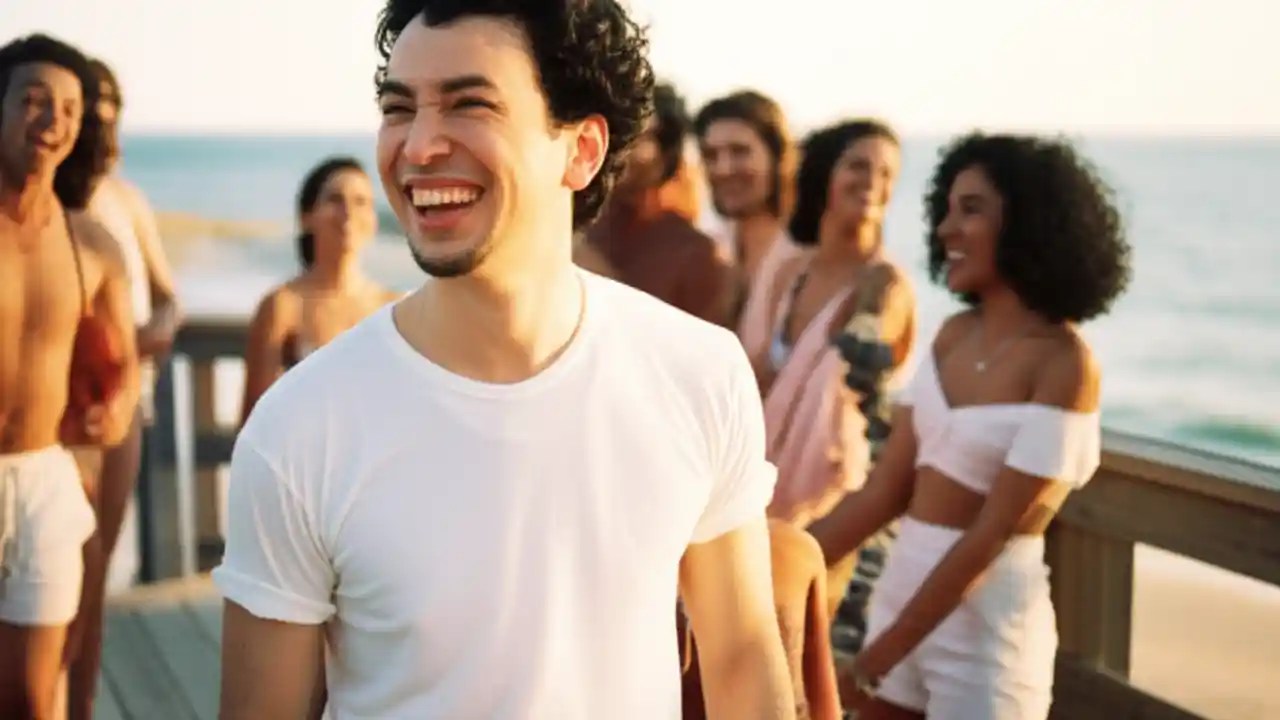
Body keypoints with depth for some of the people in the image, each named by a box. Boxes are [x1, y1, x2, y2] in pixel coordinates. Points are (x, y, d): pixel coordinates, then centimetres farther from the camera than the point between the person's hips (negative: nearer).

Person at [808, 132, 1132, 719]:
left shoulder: (1063, 363, -16)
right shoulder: (954, 336, 4)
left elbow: (993, 531, -18)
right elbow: (887, 489, 5)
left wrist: (893, 643, -16)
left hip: (988, 608, -6)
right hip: (904, 581, 6)